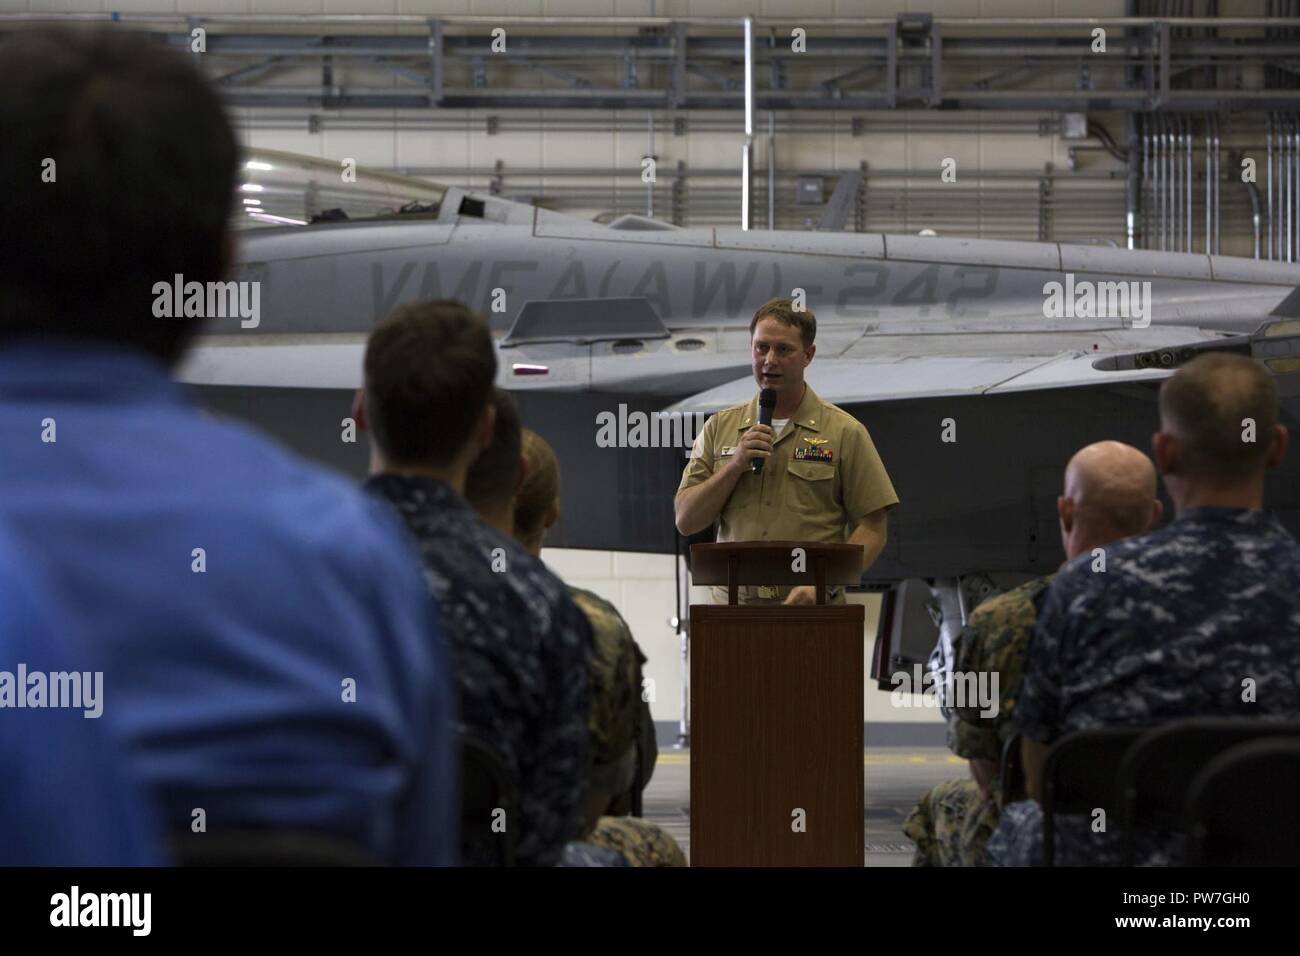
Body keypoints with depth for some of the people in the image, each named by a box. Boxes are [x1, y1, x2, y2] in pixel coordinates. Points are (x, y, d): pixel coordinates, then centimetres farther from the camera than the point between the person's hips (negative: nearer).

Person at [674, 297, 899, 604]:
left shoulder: (845, 433, 5)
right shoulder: (719, 428, 14)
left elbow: (871, 529, 1)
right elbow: (686, 520, 9)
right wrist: (735, 465, -5)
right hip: (733, 607, 2)